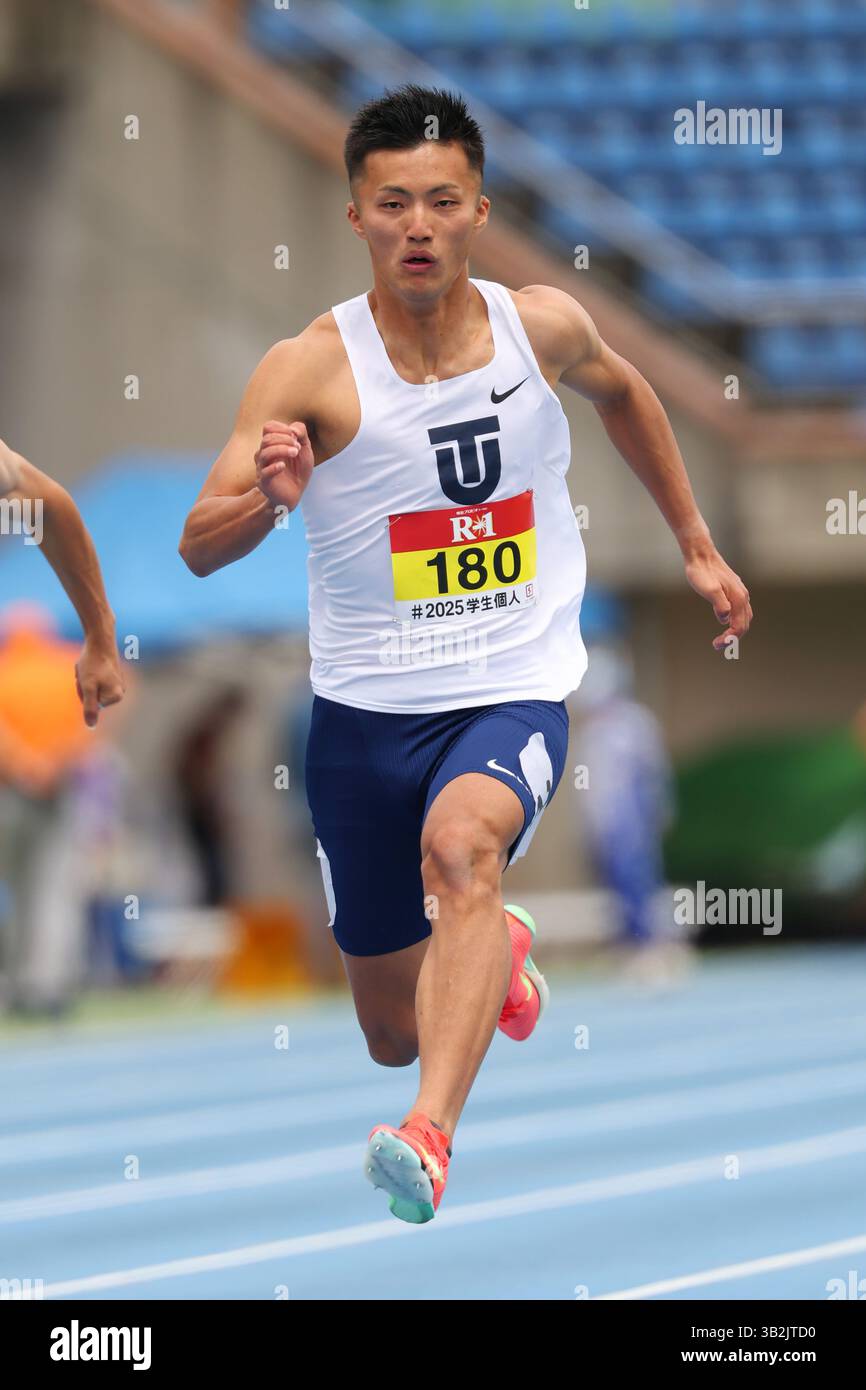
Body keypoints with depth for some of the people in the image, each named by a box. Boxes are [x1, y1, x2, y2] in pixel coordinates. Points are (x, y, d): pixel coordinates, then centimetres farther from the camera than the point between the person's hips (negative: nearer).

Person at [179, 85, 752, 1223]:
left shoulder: (543, 327, -3)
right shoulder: (311, 370, -13)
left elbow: (620, 390, 22)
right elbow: (199, 549, -19)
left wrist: (696, 546, 25)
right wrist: (269, 496, -40)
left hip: (515, 694, 0)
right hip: (366, 709, 0)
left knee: (460, 844, -36)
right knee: (396, 1034, 12)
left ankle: (429, 1135, -48)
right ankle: (496, 951, 49)